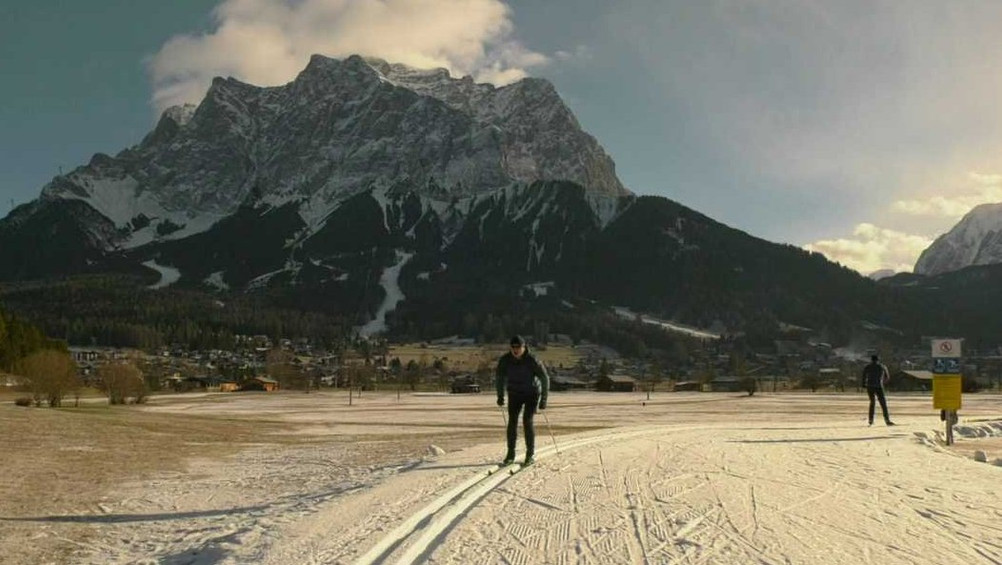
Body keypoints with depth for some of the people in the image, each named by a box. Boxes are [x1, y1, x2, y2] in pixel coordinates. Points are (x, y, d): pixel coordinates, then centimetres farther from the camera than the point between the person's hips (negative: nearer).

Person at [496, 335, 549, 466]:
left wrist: (543, 399, -21)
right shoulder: (505, 360, -15)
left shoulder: (532, 361, -24)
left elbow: (545, 379, -17)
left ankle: (530, 454, -1)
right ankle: (510, 454, 2)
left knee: (527, 421, -13)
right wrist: (500, 395, -3)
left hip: (532, 393, -3)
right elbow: (499, 377, 2)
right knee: (512, 421, -7)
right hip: (514, 394, 3)